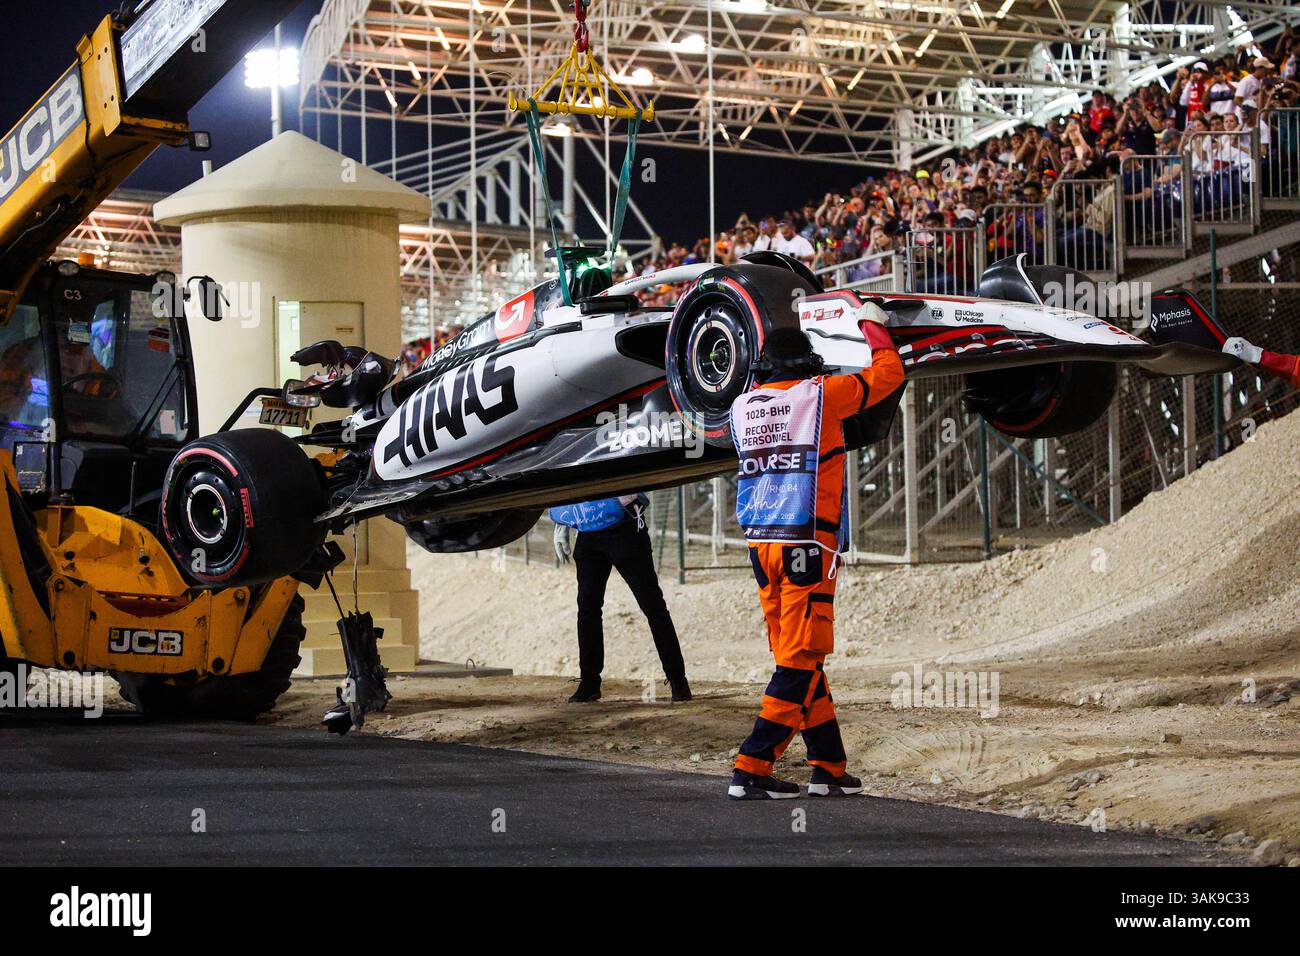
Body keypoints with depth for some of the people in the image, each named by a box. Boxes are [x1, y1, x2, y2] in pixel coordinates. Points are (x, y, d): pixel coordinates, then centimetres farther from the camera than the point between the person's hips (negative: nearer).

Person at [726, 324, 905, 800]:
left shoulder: (743, 406, 9)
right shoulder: (820, 394, -5)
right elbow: (889, 373, 6)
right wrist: (876, 332, 22)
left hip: (760, 542, 6)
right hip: (806, 545, -6)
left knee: (799, 658, 13)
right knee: (801, 661, -4)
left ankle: (829, 766, 18)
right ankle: (751, 769, -11)